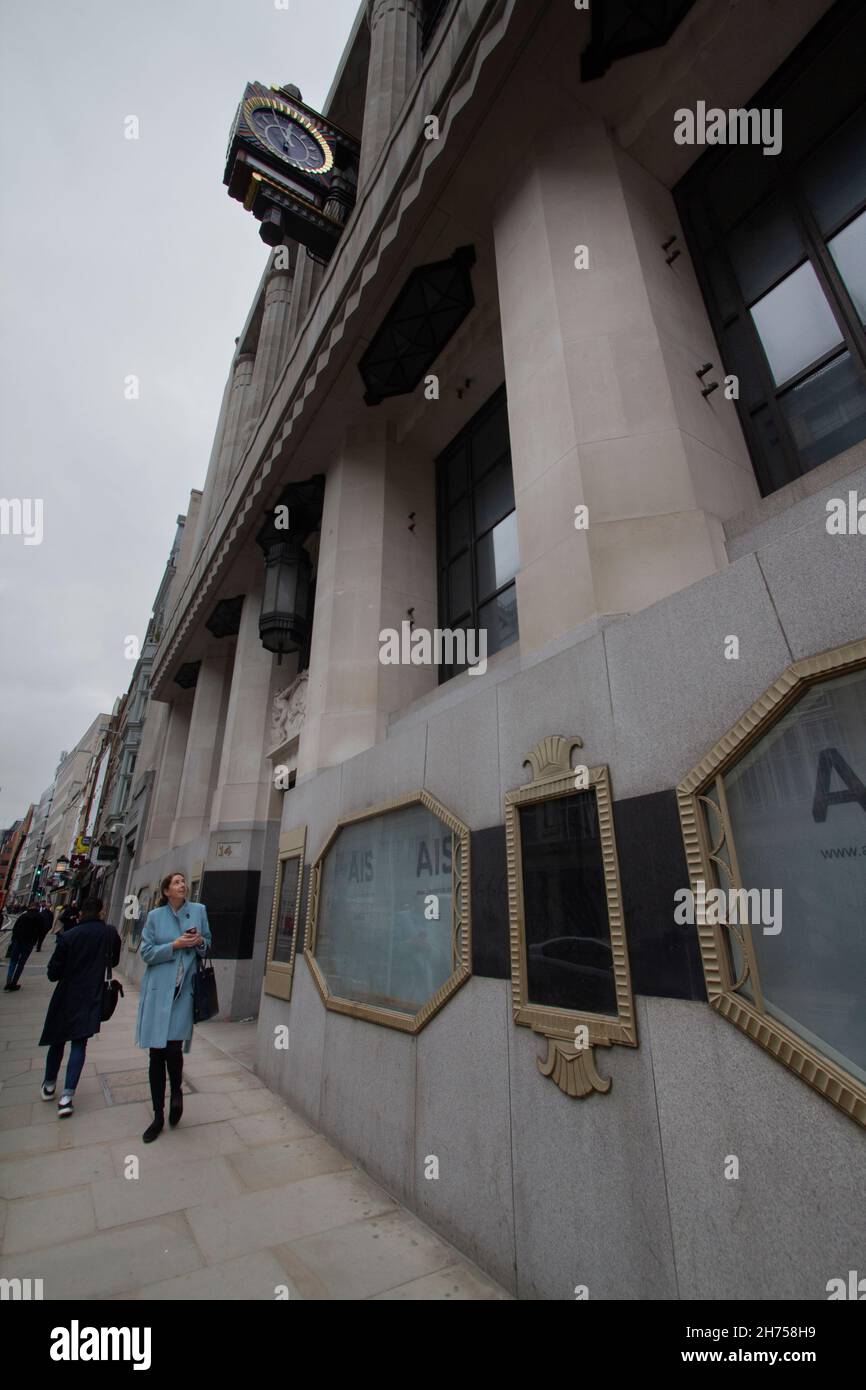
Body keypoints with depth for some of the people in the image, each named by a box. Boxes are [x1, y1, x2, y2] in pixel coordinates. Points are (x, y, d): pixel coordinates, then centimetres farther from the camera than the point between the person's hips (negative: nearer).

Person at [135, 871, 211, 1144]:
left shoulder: (198, 910, 3)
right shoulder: (155, 916, 1)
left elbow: (208, 945, 12)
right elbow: (146, 953, -1)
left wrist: (200, 942, -11)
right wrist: (175, 945, -15)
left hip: (184, 990, -1)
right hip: (158, 990, 1)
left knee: (173, 1048, -9)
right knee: (156, 1053, 9)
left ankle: (177, 1090, 26)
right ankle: (158, 1116, 27)